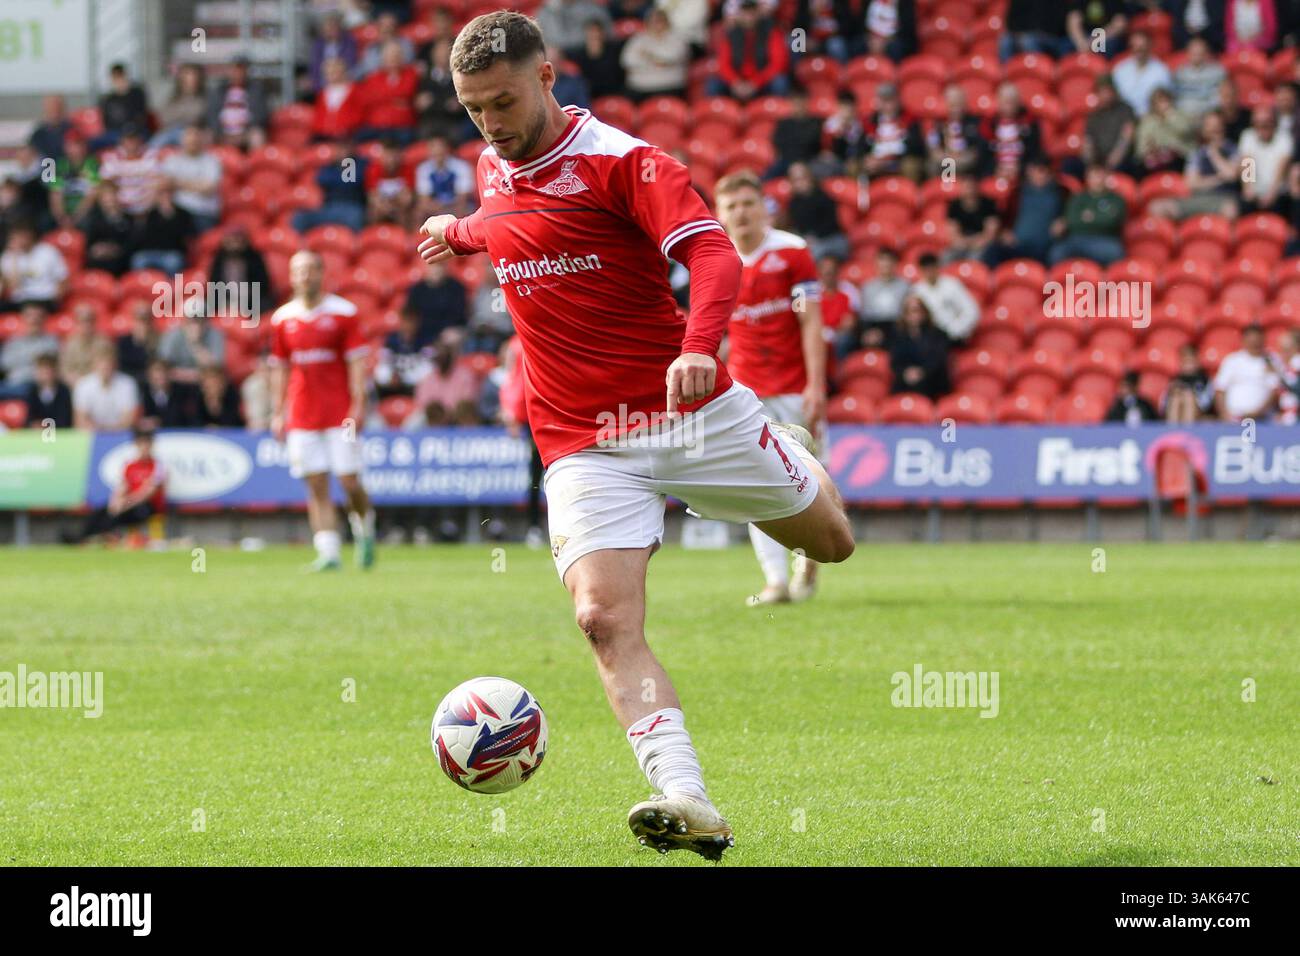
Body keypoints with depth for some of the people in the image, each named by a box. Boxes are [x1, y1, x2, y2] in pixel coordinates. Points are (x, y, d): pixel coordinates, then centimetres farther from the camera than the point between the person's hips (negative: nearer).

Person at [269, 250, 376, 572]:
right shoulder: (283, 318, 9)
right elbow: (279, 369, 15)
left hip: (340, 414, -3)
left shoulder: (344, 312, -1)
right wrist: (277, 413, 9)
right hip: (301, 417, 3)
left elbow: (357, 361, -4)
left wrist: (357, 406, -12)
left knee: (349, 482, -5)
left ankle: (365, 528, 23)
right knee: (317, 487, -2)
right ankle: (328, 553, -4)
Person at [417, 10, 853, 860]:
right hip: (582, 441, 4)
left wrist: (699, 346, -43)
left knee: (830, 540, 15)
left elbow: (713, 253, -27)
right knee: (606, 618, -20)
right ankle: (687, 802, -31)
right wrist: (457, 234, 43)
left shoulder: (619, 160, -14)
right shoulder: (494, 169, 8)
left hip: (690, 411, -4)